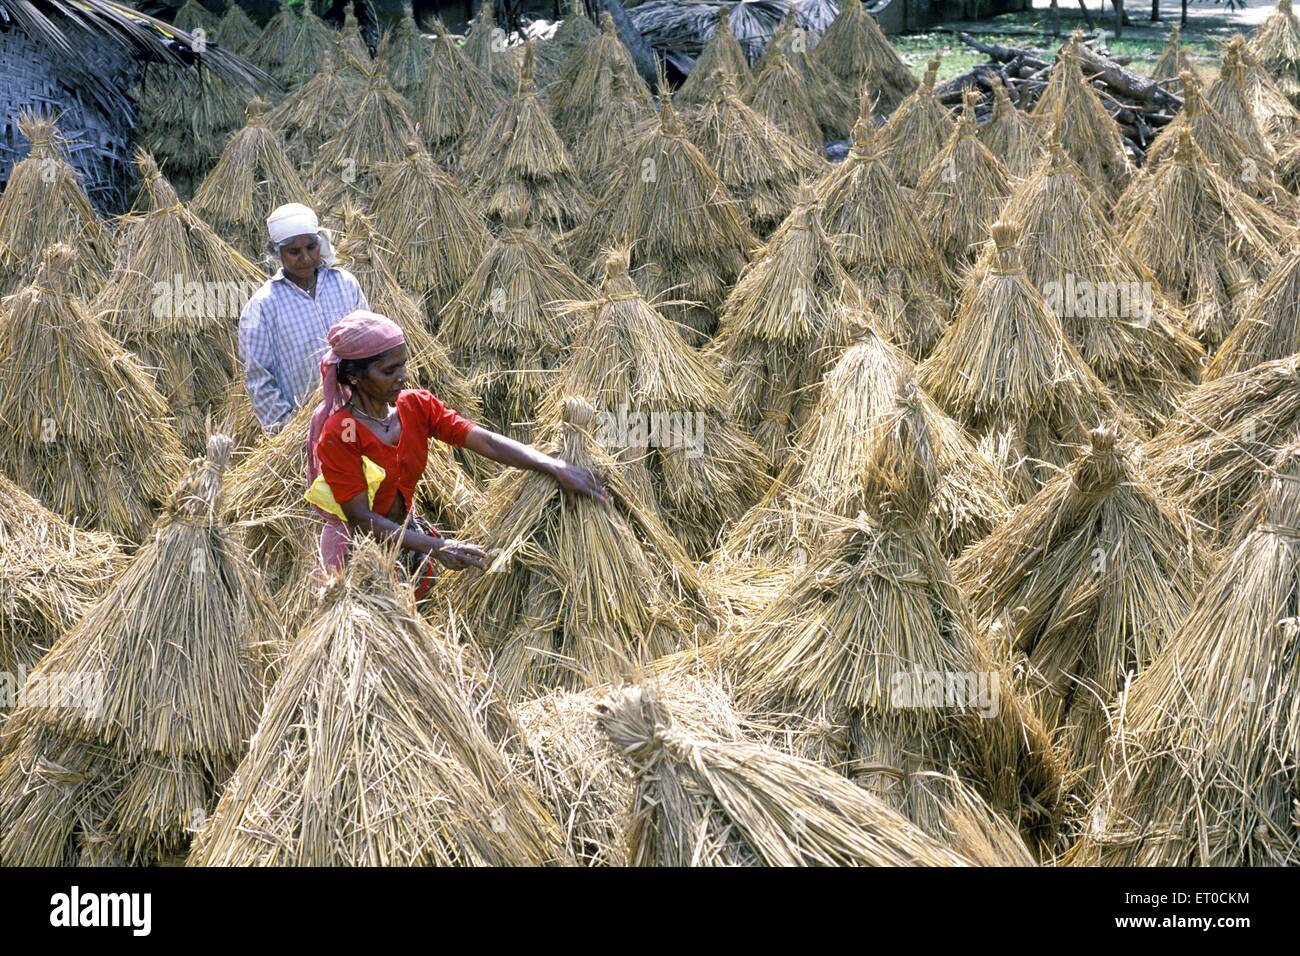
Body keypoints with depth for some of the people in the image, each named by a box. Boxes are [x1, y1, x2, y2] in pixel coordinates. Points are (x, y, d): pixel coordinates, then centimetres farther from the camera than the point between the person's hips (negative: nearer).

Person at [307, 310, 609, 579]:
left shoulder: (416, 406, -7)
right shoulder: (338, 434, -23)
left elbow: (486, 441, -17)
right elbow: (360, 518, -23)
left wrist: (557, 467, -29)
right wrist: (437, 547, -31)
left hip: (407, 536, 5)